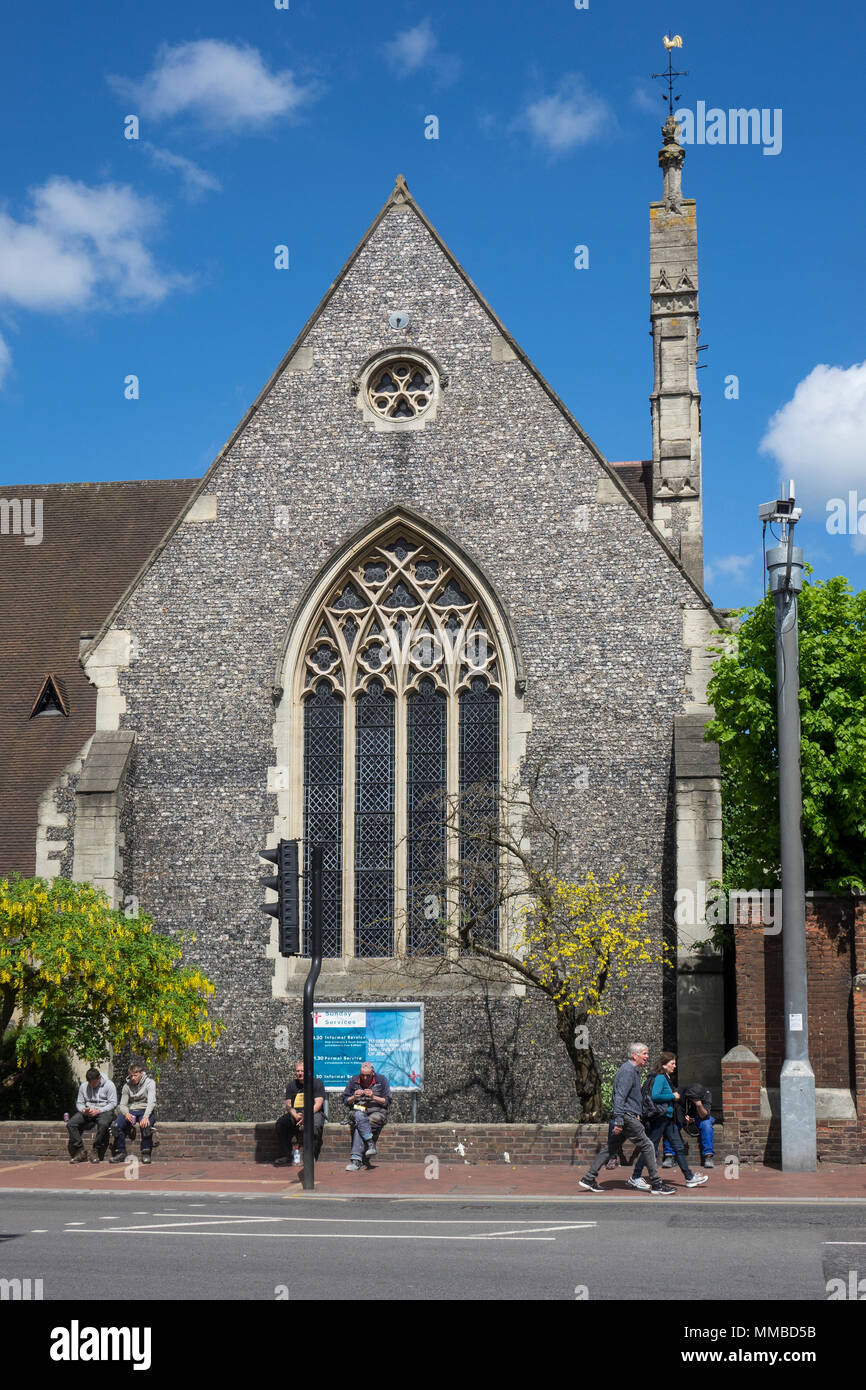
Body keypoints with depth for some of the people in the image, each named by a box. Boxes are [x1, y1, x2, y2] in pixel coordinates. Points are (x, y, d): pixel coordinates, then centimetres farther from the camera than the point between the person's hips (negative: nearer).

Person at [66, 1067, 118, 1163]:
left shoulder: (109, 1085, -2)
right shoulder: (83, 1086, 11)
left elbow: (112, 1103, -8)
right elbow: (79, 1103, 13)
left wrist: (98, 1111, -20)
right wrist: (83, 1110, -11)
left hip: (104, 1111, -4)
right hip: (87, 1112, 4)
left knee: (103, 1124, -39)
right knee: (70, 1124, -20)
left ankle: (96, 1152, -24)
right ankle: (81, 1152, -17)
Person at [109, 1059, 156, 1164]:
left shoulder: (149, 1082, -4)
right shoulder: (127, 1085, 8)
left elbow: (151, 1101, -17)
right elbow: (122, 1104, 6)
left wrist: (146, 1117, -34)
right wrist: (126, 1113, -19)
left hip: (146, 1111, -3)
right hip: (131, 1111, 3)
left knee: (145, 1125, -38)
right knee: (116, 1125, -26)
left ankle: (146, 1153, -20)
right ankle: (121, 1152, -11)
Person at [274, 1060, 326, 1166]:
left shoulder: (317, 1082, 1)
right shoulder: (291, 1085, 13)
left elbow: (318, 1104, -9)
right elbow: (288, 1105, 4)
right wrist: (296, 1116, -17)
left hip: (314, 1112, -4)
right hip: (295, 1113, 4)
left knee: (315, 1125, -37)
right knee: (280, 1123, -22)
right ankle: (286, 1156, -13)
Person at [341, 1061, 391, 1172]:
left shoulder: (381, 1080, 5)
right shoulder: (353, 1081, 10)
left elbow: (387, 1101, 3)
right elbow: (345, 1100, 13)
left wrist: (373, 1097, -12)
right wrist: (354, 1097, -8)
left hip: (376, 1112, -2)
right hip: (357, 1111, 2)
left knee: (359, 1127, -32)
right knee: (359, 1116, -38)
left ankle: (356, 1159, -34)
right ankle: (371, 1145, -42)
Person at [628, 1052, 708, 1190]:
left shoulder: (666, 1078, 15)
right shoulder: (660, 1077, -14)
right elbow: (655, 1096, -26)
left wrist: (674, 1096, 10)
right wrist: (673, 1096, -16)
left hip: (668, 1118, 10)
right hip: (659, 1117, -10)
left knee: (678, 1147, 8)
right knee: (651, 1148, -3)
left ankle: (689, 1178, 11)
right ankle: (634, 1178, 6)